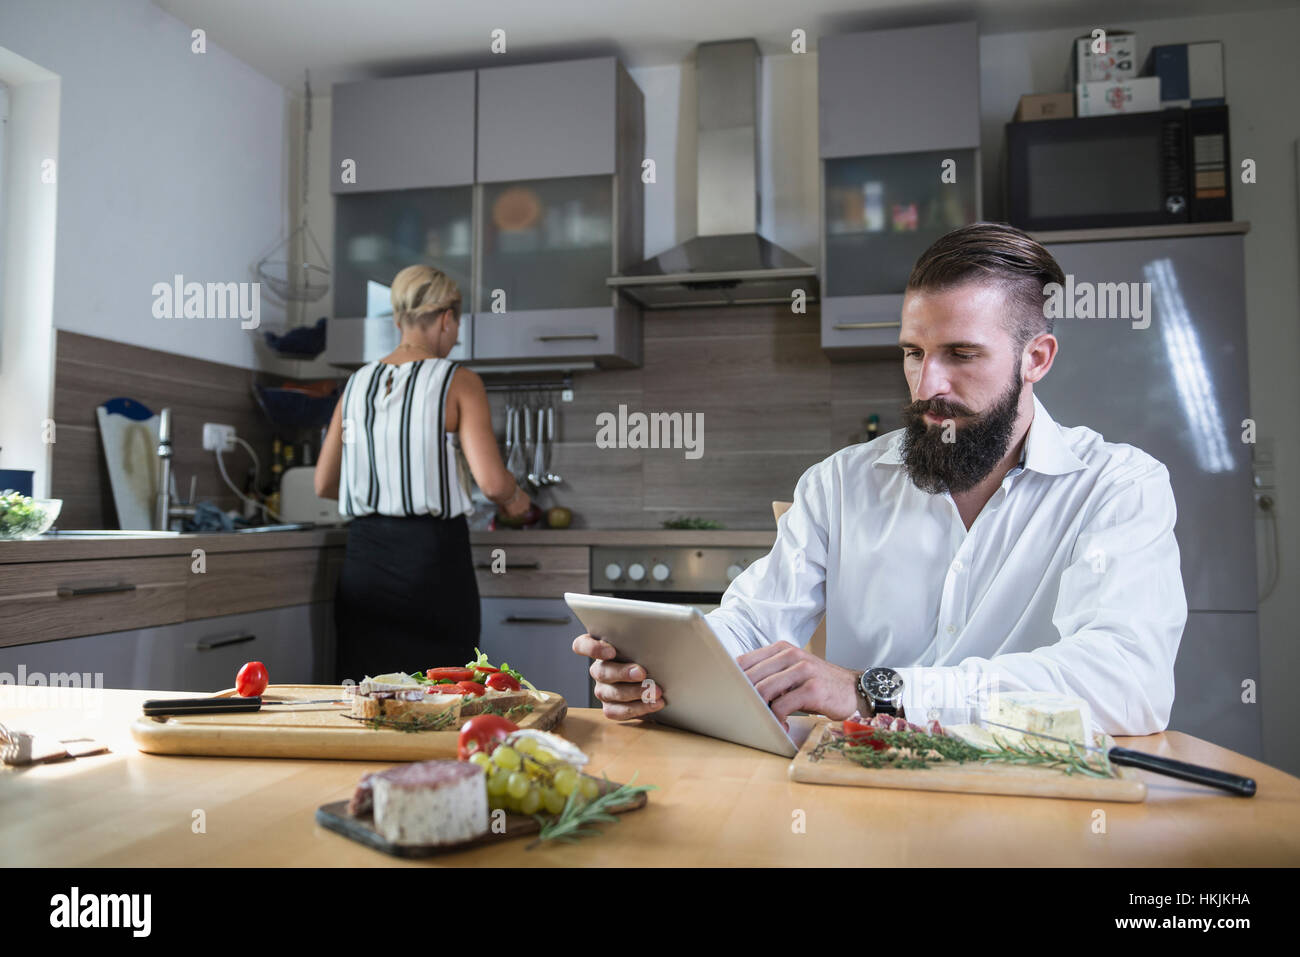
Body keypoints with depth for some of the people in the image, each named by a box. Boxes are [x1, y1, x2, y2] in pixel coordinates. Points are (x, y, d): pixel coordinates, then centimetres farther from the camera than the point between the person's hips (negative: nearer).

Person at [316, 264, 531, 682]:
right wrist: (514, 497, 8)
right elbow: (491, 481, -14)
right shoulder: (457, 382, -5)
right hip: (433, 552, -4)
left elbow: (324, 484, 12)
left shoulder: (357, 383, 9)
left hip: (365, 554, 5)